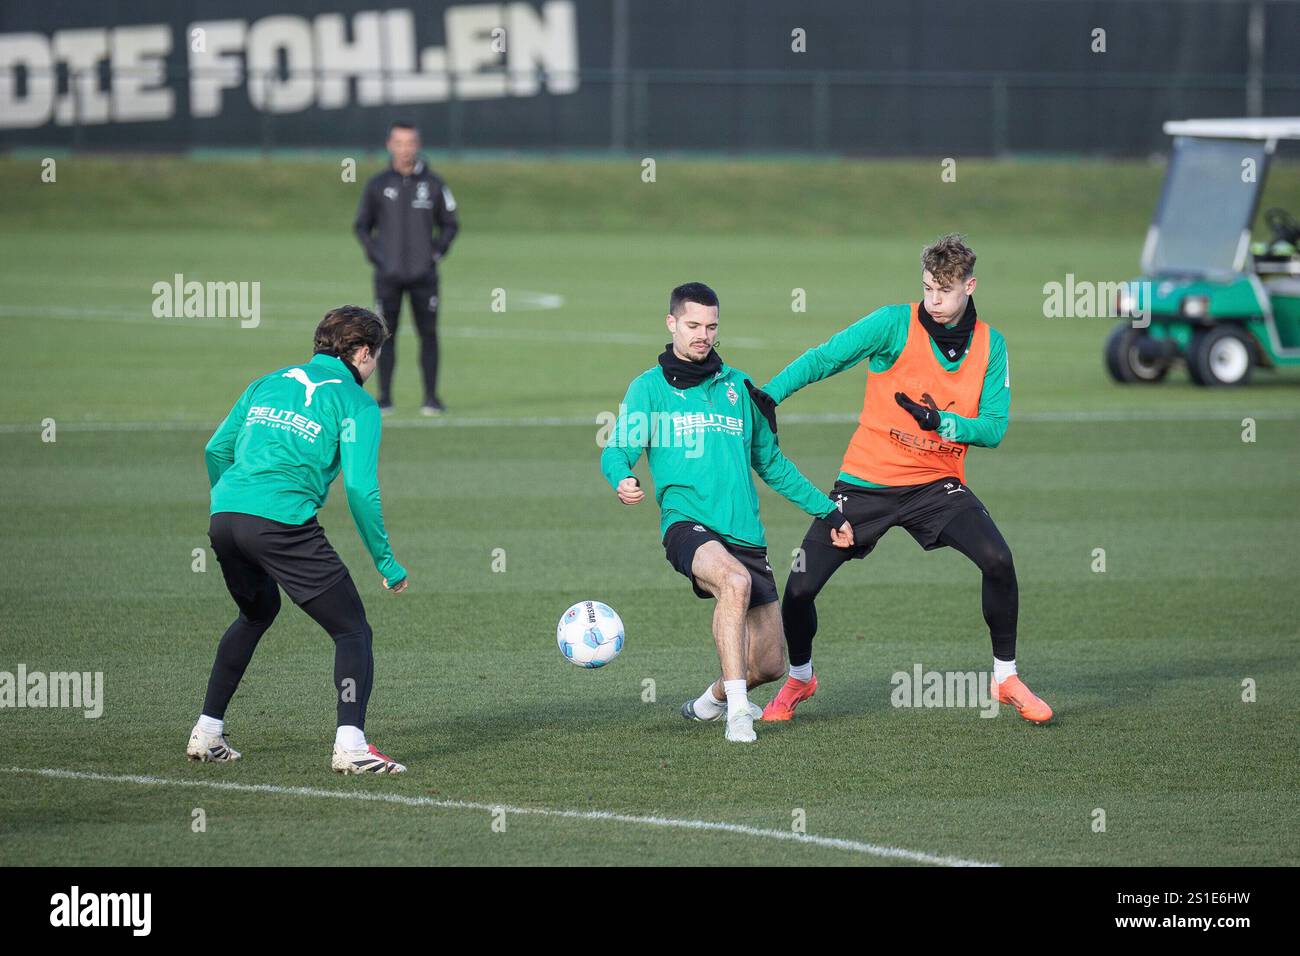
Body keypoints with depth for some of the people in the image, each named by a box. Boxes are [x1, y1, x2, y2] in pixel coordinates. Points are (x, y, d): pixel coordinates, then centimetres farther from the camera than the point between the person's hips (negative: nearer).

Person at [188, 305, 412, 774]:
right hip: (284, 521, -6)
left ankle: (207, 732, 30)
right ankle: (350, 744, -17)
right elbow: (361, 489, -7)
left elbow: (215, 450, 21)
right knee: (353, 629, 2)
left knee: (257, 613, 32)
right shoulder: (355, 402, 3)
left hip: (224, 518, 7)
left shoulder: (268, 383, 21)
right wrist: (386, 564, 0)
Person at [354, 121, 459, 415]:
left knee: (428, 333, -2)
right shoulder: (378, 185, 5)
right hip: (388, 275, 0)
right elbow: (361, 225, 12)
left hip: (424, 273, 0)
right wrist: (375, 254, -2)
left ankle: (431, 397, 4)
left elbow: (450, 223, 13)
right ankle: (385, 398, 5)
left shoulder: (433, 184, 5)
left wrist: (438, 251, -2)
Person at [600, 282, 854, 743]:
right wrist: (622, 480, -29)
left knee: (769, 663, 0)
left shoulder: (738, 386, 17)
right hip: (687, 524, -5)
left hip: (745, 533, 5)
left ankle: (716, 697, 33)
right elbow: (617, 451, -4)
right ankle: (737, 711, -33)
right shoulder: (649, 387, 6)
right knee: (735, 582, -37)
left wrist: (827, 512, 23)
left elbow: (772, 464, 26)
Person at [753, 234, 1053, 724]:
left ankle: (1006, 679, -1)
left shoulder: (990, 345, -1)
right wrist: (769, 395, -23)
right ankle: (799, 679, 25)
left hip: (937, 483, 1)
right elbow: (824, 358, -11)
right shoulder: (896, 323, -10)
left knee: (998, 561, -22)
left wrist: (941, 421, -22)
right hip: (866, 481, -1)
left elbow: (994, 428, -5)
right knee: (799, 588, -6)